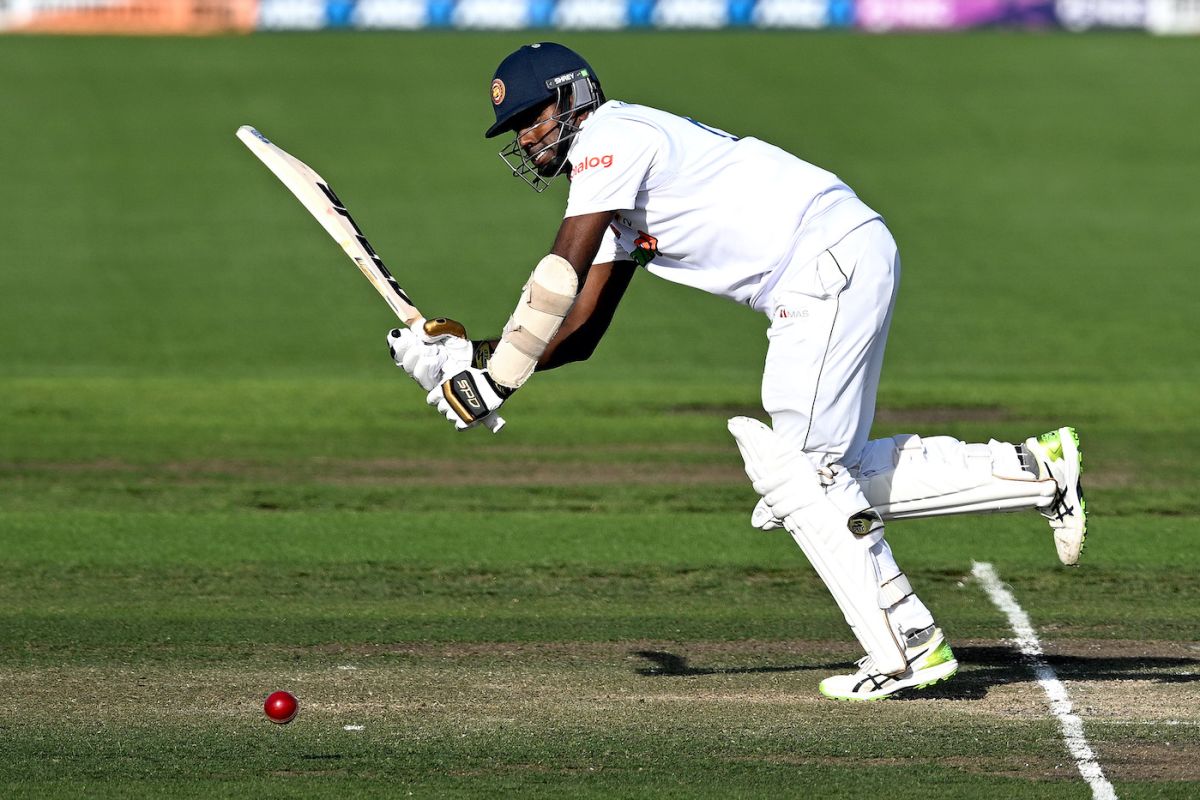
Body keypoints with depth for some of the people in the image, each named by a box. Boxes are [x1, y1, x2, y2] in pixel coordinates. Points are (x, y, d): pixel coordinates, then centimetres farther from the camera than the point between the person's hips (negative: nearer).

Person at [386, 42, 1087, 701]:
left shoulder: (610, 138, -7)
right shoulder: (618, 193, 23)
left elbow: (562, 277, -16)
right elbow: (581, 332, 18)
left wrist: (496, 377, -10)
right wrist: (470, 356, 6)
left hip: (833, 253, -10)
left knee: (798, 473, -8)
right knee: (832, 474, 10)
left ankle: (906, 648, -6)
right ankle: (1038, 470, 13)